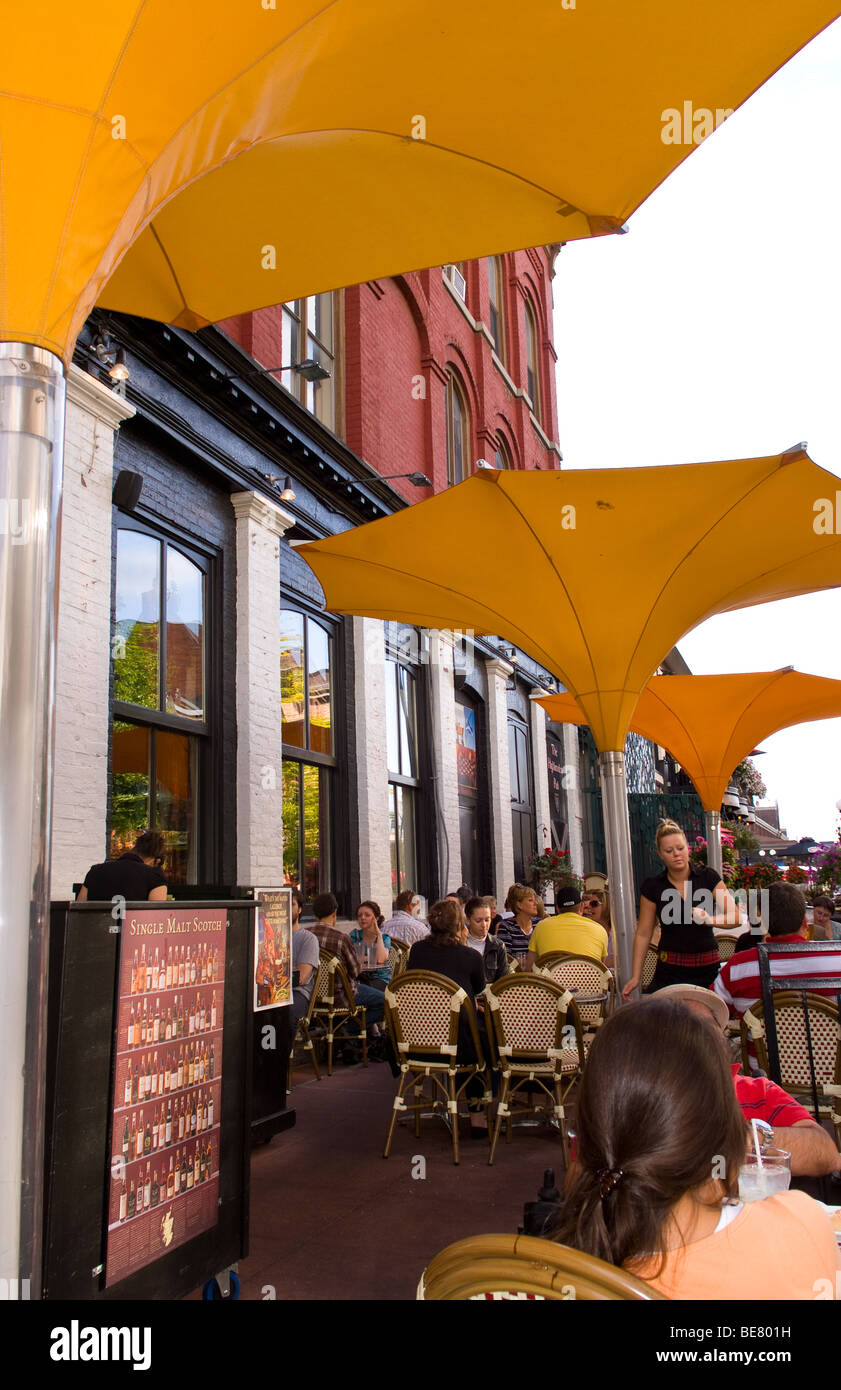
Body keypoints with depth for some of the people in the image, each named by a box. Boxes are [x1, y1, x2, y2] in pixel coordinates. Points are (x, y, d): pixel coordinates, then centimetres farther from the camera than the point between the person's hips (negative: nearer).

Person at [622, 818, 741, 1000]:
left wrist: (709, 919, -21)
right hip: (670, 970, 0)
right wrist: (635, 977, 3)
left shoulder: (708, 877, 3)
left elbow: (735, 916, -1)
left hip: (707, 968, 0)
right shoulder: (652, 887, 2)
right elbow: (643, 934, 6)